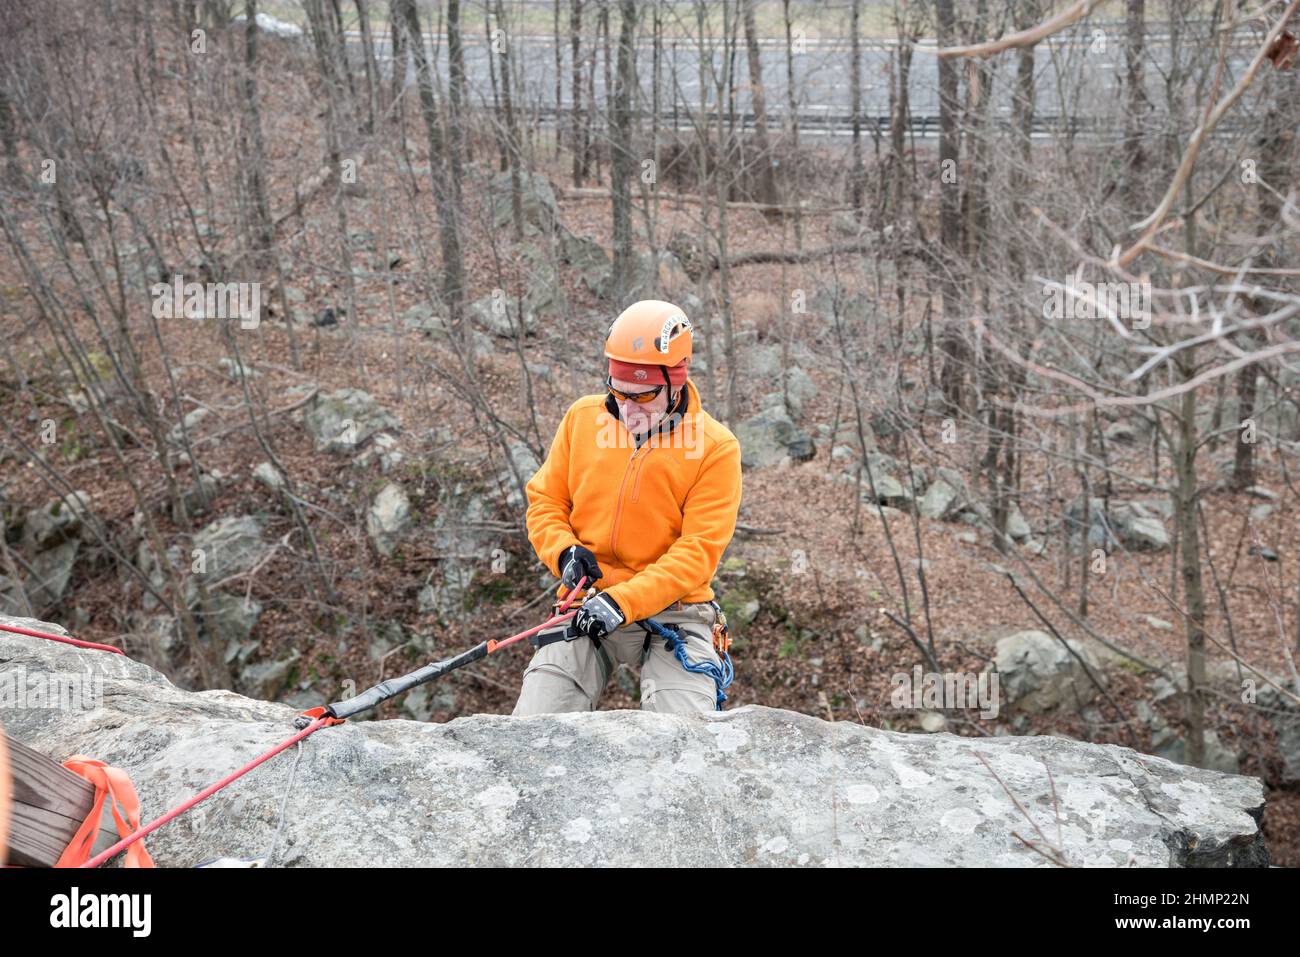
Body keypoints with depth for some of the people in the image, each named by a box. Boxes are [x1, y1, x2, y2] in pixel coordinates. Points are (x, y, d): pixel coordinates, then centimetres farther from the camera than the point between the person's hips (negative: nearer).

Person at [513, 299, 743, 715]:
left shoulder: (715, 447, -6)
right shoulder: (582, 418, 5)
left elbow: (698, 553, -11)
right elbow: (545, 500, 14)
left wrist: (624, 601, -23)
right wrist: (563, 551, -8)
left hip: (671, 607, -2)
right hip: (586, 602, 3)